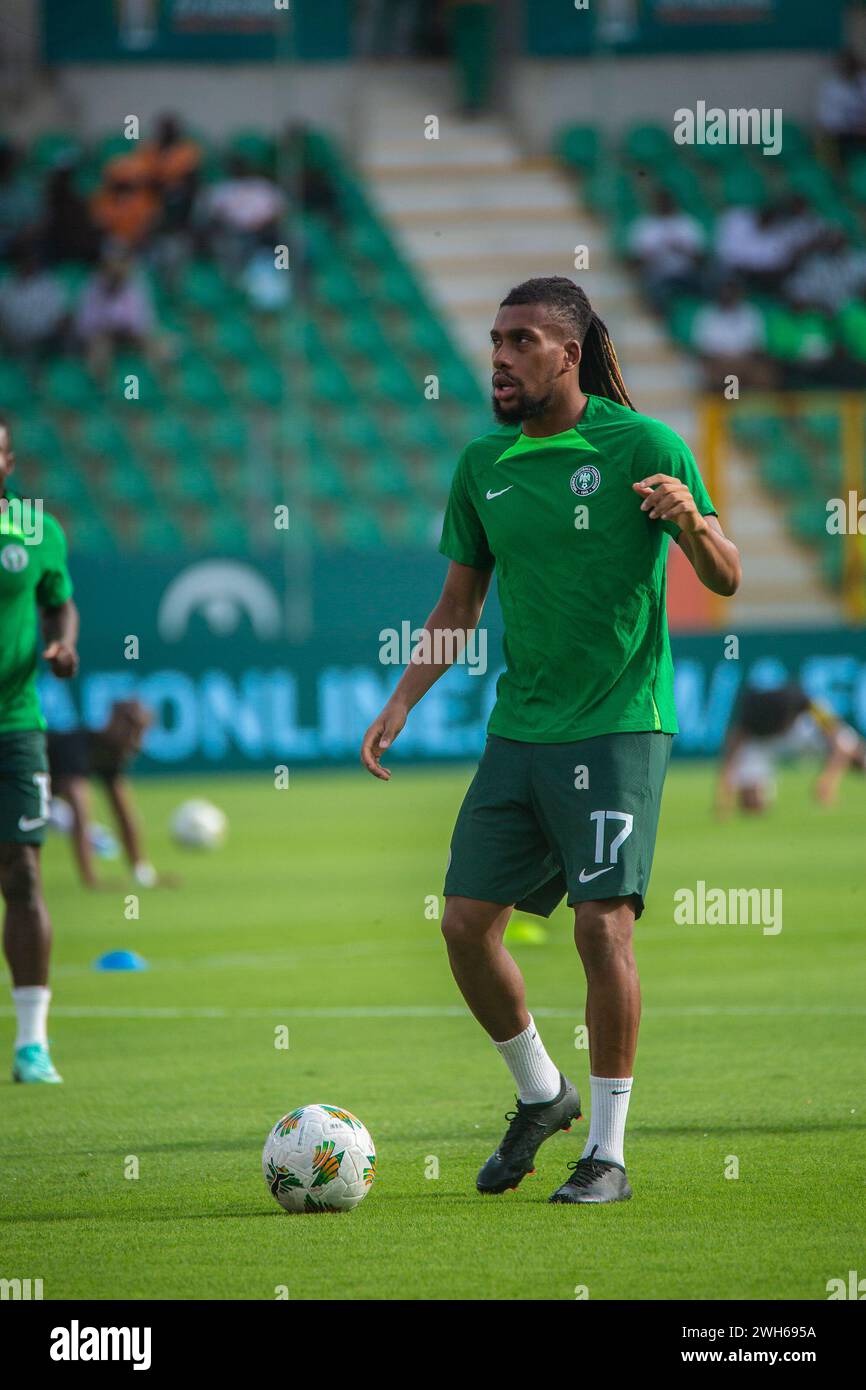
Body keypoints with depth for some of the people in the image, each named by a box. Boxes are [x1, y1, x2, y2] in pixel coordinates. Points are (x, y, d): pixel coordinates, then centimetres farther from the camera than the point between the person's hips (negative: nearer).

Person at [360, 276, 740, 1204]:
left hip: (618, 725, -5)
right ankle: (540, 1094, 24)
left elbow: (725, 578, -4)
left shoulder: (642, 445, -6)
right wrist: (401, 703, 7)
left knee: (603, 922, -13)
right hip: (519, 732, 5)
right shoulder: (484, 464, 9)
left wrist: (692, 523, -26)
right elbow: (459, 605, 18)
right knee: (466, 921, 0)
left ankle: (608, 1153, -3)